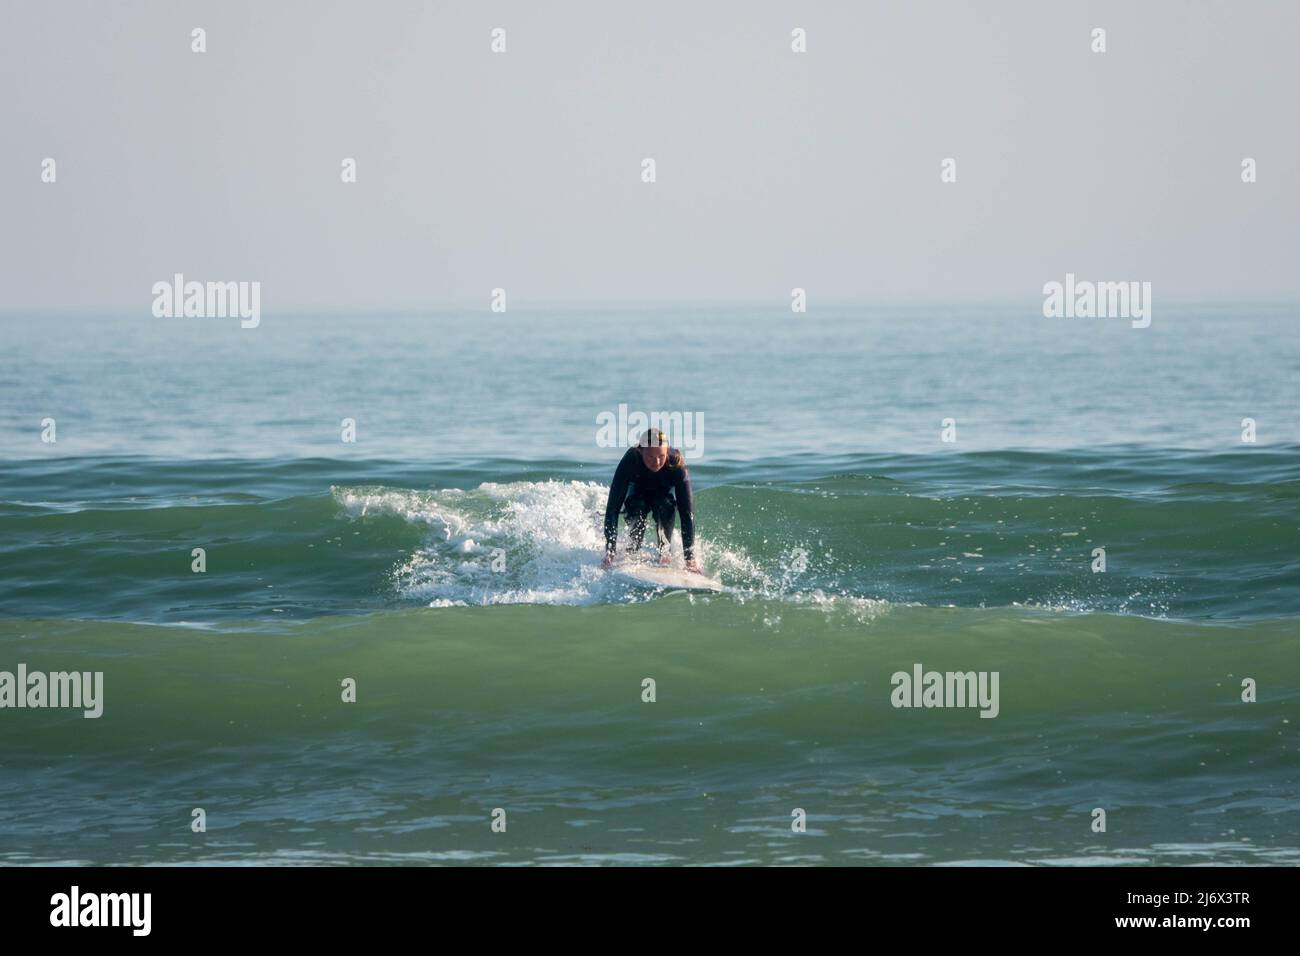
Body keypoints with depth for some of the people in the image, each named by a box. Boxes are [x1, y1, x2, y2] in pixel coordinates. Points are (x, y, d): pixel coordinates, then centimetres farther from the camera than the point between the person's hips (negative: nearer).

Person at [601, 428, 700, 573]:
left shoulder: (677, 464, -37)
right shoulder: (630, 462, -37)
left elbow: (687, 511, -37)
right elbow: (613, 507, -38)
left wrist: (690, 556, -44)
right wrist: (609, 552, -45)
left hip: (664, 493, 0)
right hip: (638, 493, 0)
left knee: (665, 506, -32)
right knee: (637, 508, -32)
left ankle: (664, 552, -22)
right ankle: (632, 552, -18)